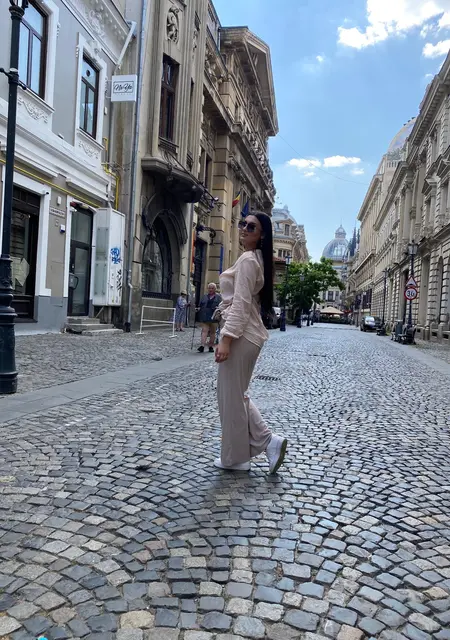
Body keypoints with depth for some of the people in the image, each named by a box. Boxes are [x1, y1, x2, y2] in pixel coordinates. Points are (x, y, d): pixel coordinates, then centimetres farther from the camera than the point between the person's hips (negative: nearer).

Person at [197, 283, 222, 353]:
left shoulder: (218, 297, 7)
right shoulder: (204, 297, 16)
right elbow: (200, 305, 19)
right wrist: (199, 308, 2)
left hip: (214, 317, -1)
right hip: (204, 317, 1)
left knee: (212, 332, 6)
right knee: (204, 330, -10)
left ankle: (211, 346, 15)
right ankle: (202, 345, -21)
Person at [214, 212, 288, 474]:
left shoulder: (247, 259, -13)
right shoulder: (257, 259, 17)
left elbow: (240, 304, -20)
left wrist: (226, 338, -22)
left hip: (241, 335, -10)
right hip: (248, 333, 10)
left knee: (231, 396, 1)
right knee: (237, 394, 18)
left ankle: (235, 458, 14)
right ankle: (269, 441, 16)